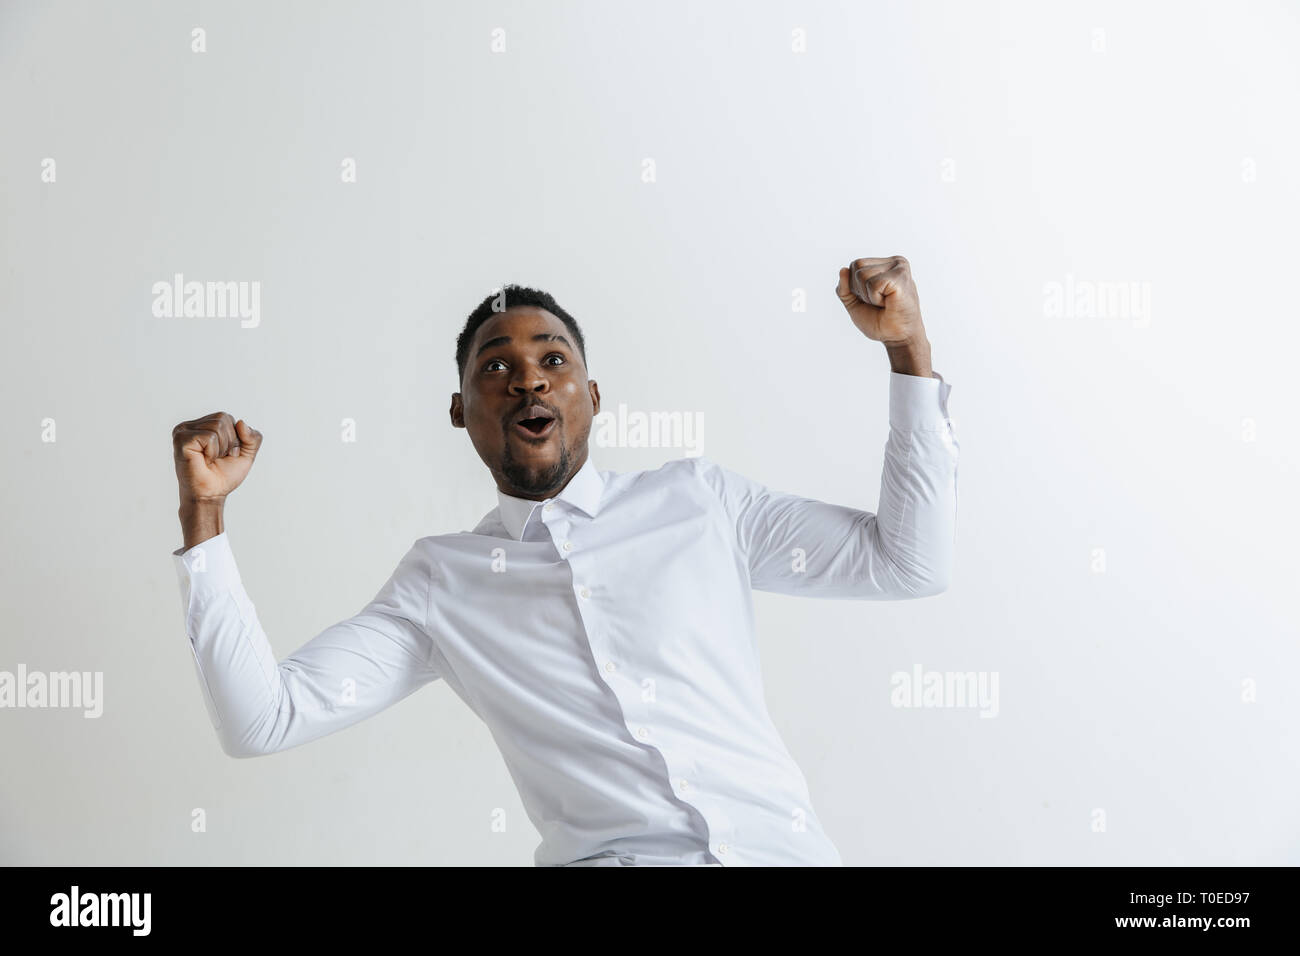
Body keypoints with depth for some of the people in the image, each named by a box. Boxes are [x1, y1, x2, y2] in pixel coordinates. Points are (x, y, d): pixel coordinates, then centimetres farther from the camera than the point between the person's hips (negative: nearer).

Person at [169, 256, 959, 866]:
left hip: (782, 846, 2)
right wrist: (205, 513, 2)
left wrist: (909, 347, 7)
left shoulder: (699, 499, 14)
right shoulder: (441, 581, 13)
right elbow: (264, 718, 7)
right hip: (613, 854, -1)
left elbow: (910, 560, 12)